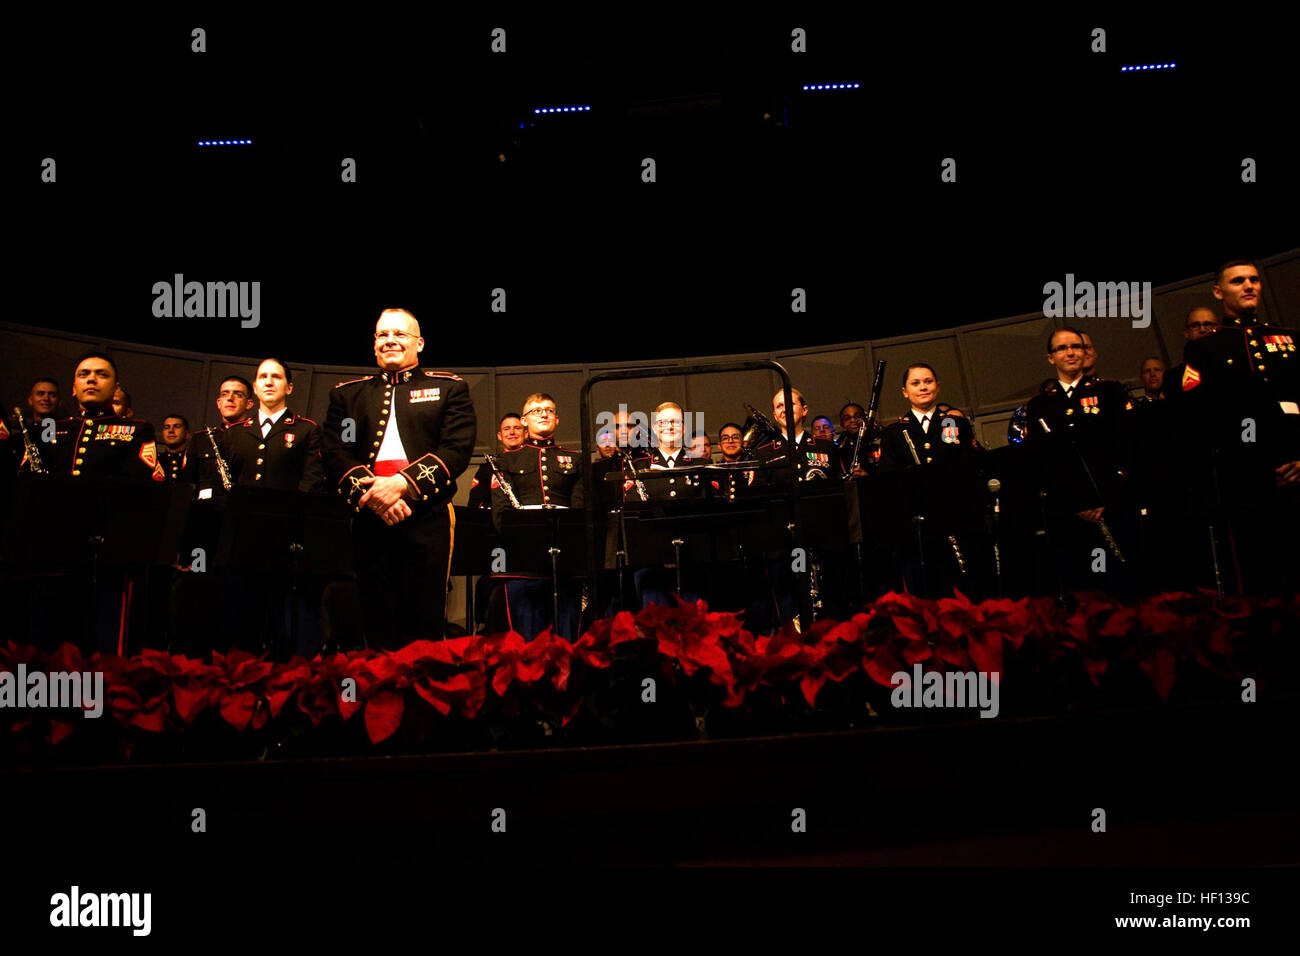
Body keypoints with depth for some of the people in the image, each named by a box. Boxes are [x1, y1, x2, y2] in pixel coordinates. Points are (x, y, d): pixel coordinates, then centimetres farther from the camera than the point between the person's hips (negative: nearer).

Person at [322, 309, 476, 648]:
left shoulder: (449, 388, 11)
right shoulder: (347, 393, 18)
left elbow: (458, 449, -2)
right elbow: (333, 452, 7)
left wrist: (404, 483, -15)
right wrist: (370, 493, -12)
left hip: (427, 520, -2)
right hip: (369, 521, 2)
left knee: (423, 624, -1)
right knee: (377, 625, 3)